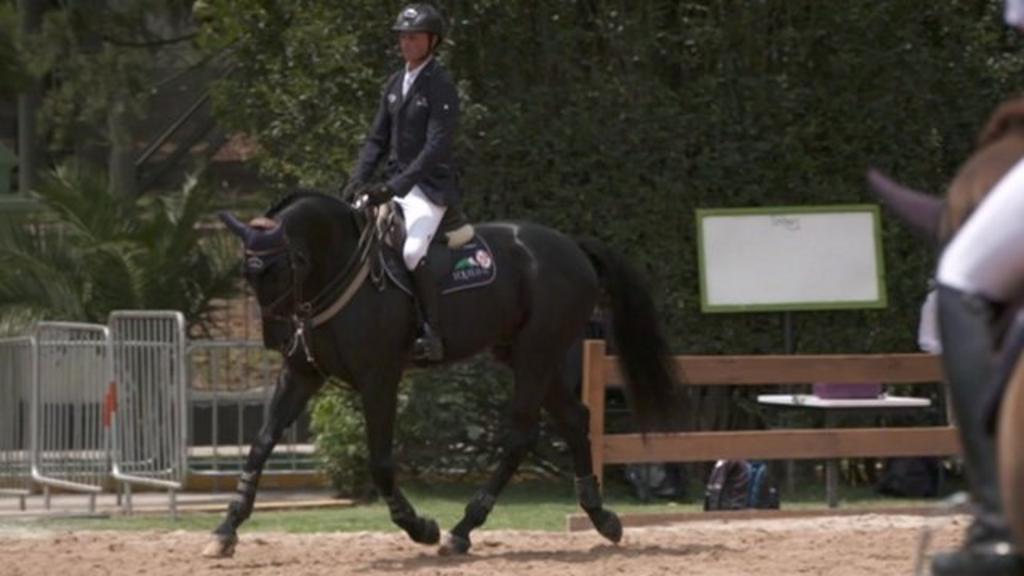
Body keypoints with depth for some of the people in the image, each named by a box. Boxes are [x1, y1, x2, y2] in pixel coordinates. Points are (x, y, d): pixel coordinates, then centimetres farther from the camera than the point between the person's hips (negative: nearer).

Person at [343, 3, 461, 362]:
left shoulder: (441, 87, -11)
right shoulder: (395, 84, 12)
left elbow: (436, 147, -19)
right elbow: (377, 140, 14)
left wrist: (396, 187, -27)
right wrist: (358, 180, -2)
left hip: (429, 187, -9)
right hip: (394, 185, 9)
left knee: (413, 252, -30)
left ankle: (432, 334, -26)